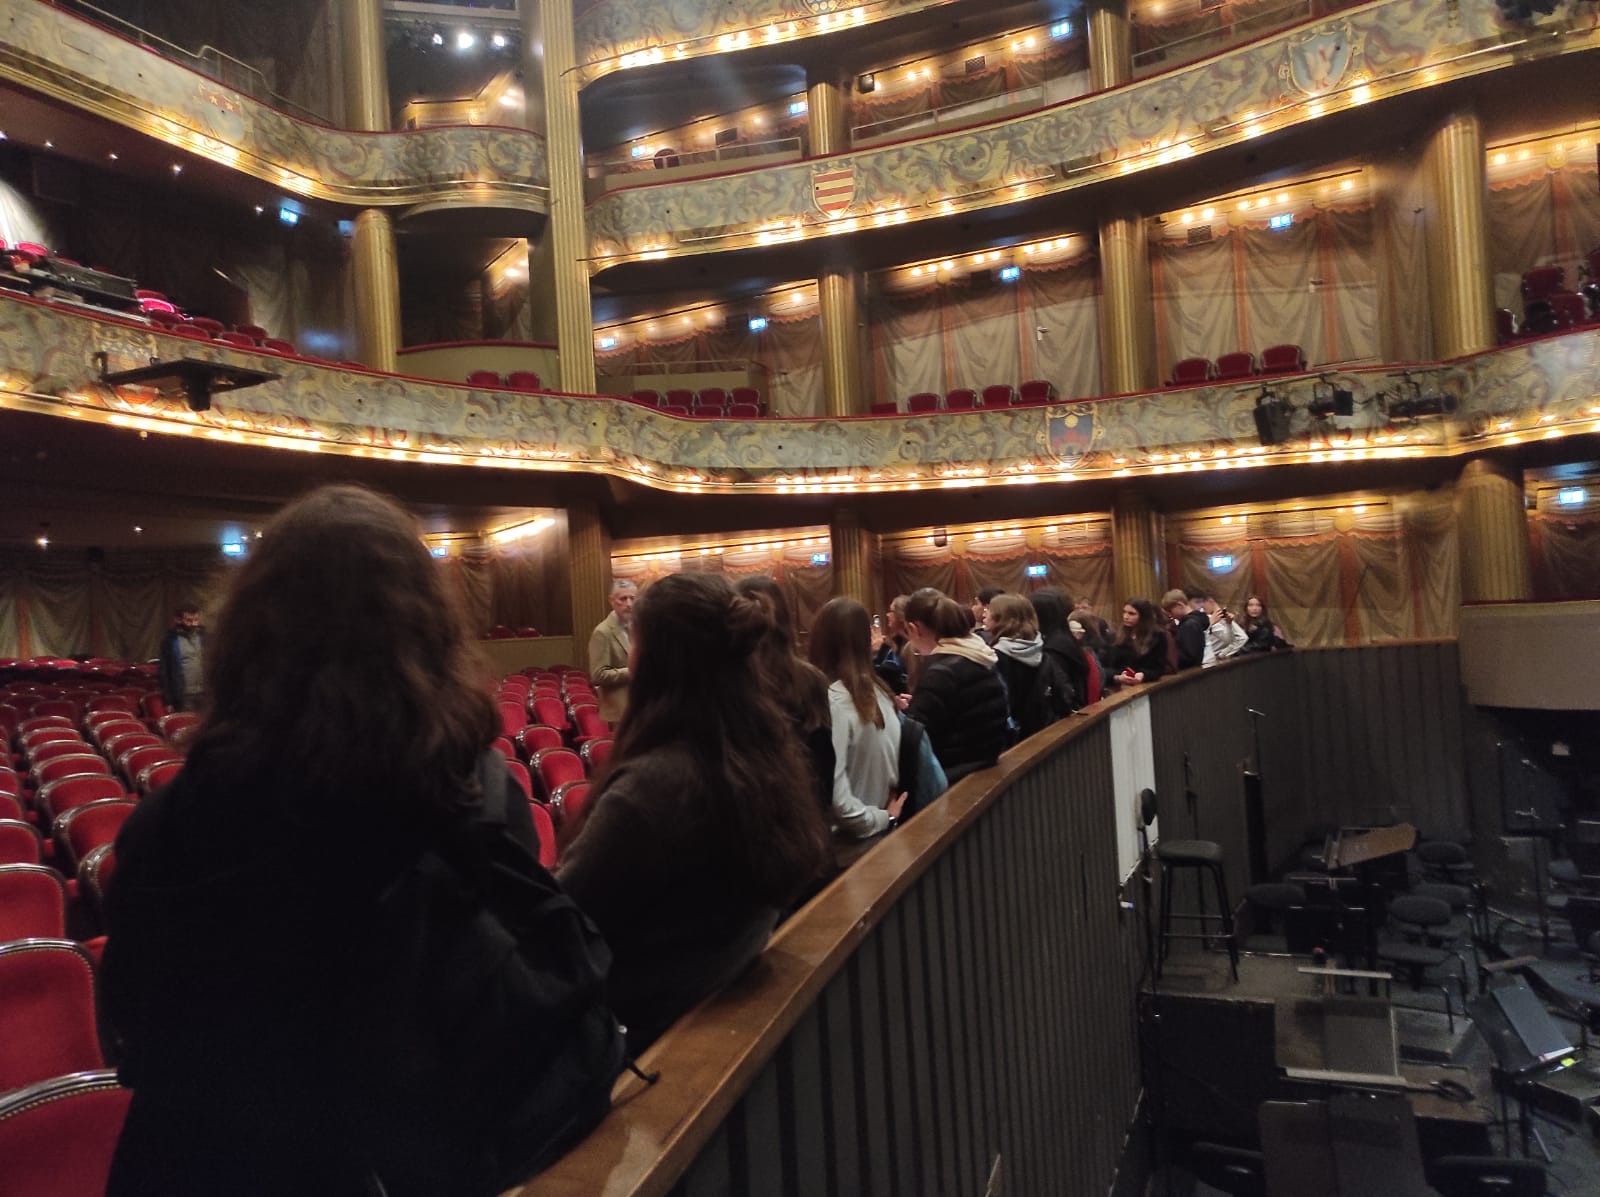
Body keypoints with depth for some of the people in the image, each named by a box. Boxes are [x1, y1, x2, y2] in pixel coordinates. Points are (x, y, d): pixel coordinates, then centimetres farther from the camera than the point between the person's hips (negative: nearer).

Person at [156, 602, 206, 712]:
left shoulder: (202, 636, 6)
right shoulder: (170, 640, -4)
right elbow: (164, 671, -2)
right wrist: (168, 700, -5)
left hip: (204, 695, 3)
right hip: (183, 697, -3)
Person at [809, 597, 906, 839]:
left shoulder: (832, 700, -21)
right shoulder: (880, 691, 2)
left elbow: (833, 790, -25)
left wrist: (878, 820, -13)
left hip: (851, 840, -7)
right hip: (881, 831, 7)